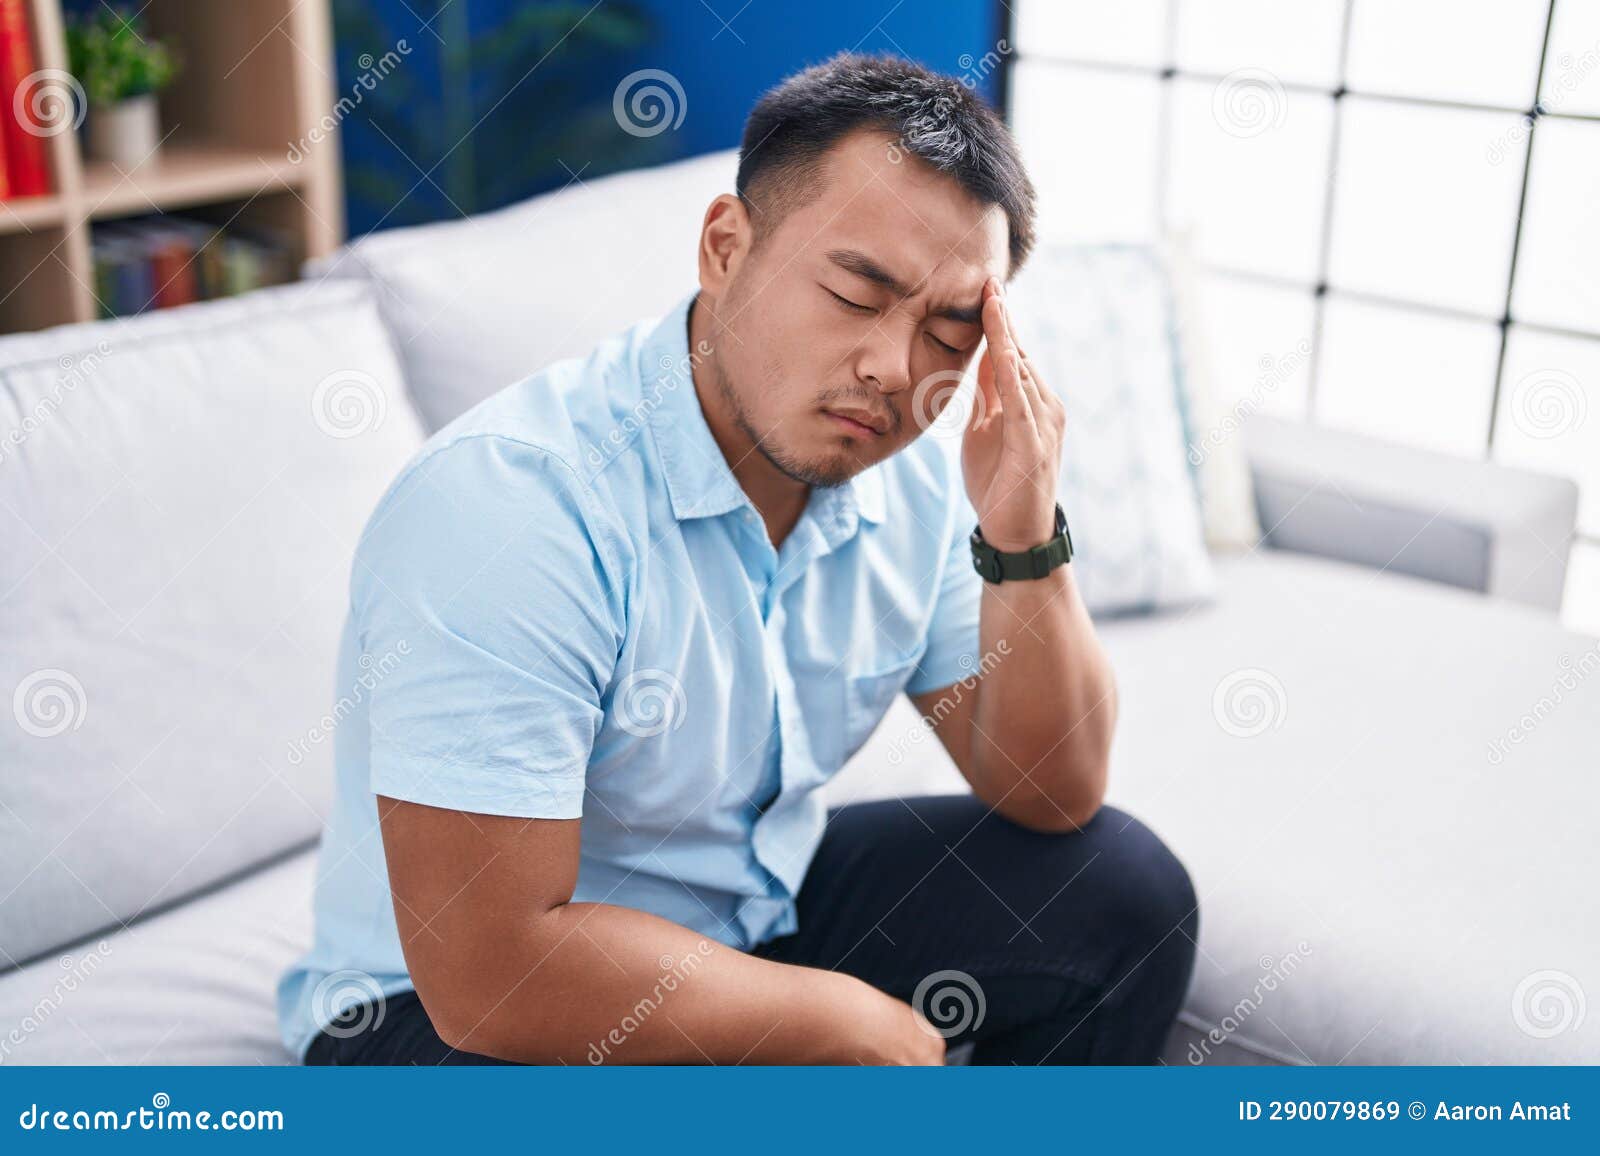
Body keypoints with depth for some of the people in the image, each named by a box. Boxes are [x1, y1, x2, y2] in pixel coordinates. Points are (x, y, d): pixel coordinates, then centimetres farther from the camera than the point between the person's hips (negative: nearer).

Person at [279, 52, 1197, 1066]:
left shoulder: (914, 470, -6)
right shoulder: (508, 506, -29)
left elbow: (1051, 797, -2)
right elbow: (492, 969, -31)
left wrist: (1024, 542, -21)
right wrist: (852, 1024, -18)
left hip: (761, 914, 7)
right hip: (447, 1008, -6)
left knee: (1125, 889, -5)